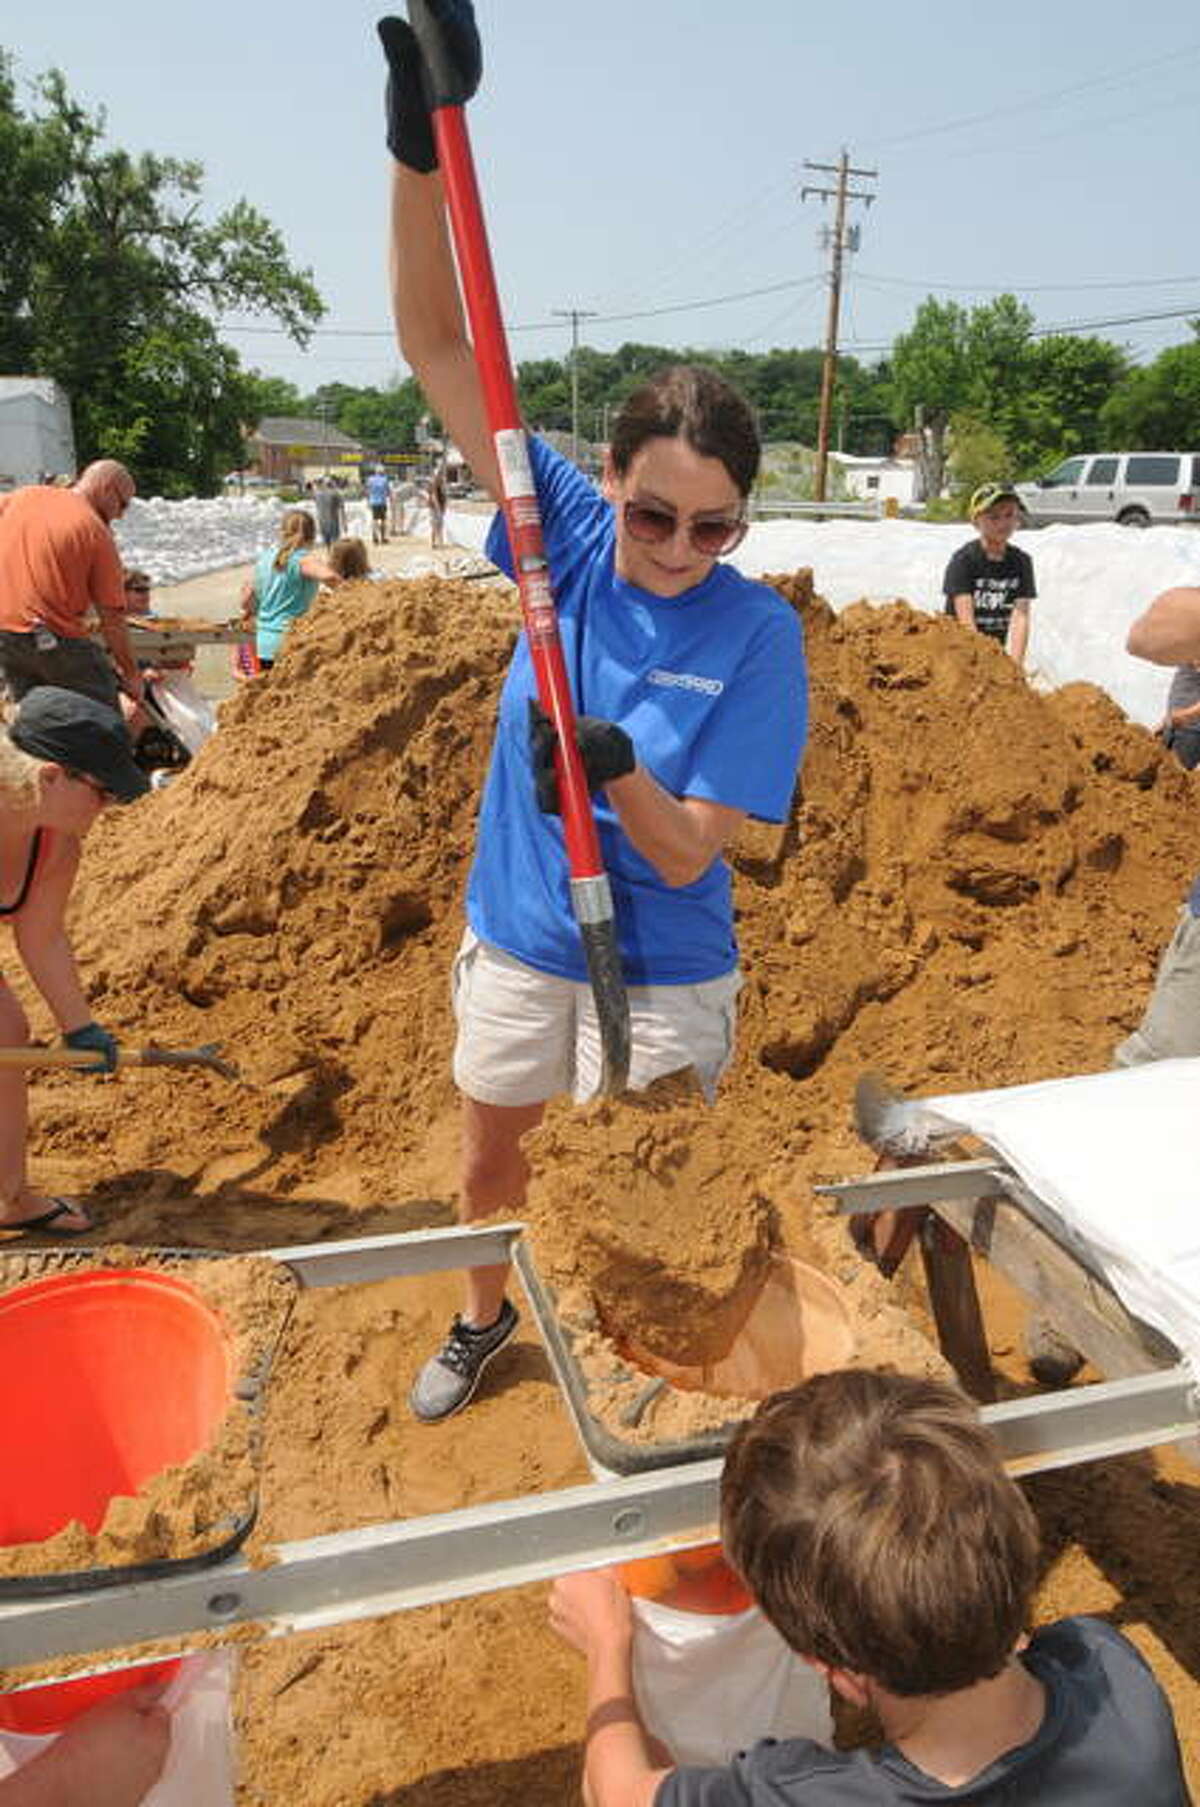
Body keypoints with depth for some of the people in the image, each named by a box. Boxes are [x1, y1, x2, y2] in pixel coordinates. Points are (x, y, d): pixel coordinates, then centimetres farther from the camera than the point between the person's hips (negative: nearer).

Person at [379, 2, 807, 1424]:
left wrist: (619, 770, -37)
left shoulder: (758, 633, -16)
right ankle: (485, 1316, 52)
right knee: (489, 1159, 22)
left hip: (662, 971, -2)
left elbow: (689, 853, -18)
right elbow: (438, 350, -16)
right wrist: (419, 145, -29)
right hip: (516, 937, 3)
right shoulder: (572, 531, -10)